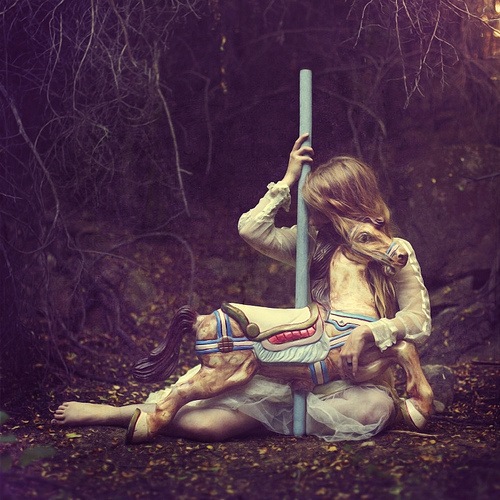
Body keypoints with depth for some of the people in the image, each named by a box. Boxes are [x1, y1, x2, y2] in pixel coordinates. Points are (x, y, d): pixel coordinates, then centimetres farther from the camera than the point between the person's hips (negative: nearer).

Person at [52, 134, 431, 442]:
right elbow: (252, 229, 0)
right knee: (205, 424, -27)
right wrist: (288, 180, 2)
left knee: (378, 407, -44)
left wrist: (368, 333, -27)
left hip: (355, 380, -2)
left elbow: (419, 320, -11)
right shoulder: (314, 243, 11)